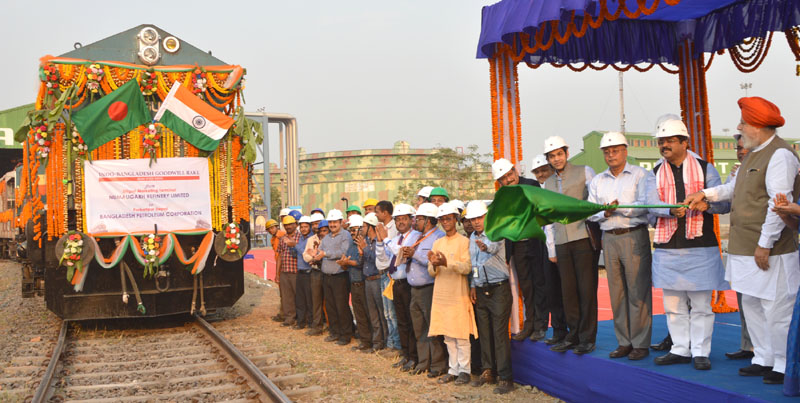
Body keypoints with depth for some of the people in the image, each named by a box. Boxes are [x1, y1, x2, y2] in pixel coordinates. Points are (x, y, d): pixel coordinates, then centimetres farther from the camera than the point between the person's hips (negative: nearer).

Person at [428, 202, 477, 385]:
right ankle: (453, 370, 18)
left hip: (458, 295, -5)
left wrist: (447, 263, -28)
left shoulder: (463, 241, -3)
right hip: (441, 295, 5)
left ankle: (464, 370, 8)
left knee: (461, 336, -2)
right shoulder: (437, 243, 13)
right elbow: (431, 272, 9)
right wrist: (434, 265, -14)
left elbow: (467, 267, -14)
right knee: (448, 336, 10)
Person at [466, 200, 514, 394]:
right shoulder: (472, 238, 12)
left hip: (498, 289, -7)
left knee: (500, 333, -7)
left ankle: (506, 378, -2)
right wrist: (472, 286, 10)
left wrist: (486, 246, -56)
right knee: (484, 333, 12)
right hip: (480, 291, 7)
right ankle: (488, 372, 24)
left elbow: (494, 246, -35)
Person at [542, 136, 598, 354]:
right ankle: (573, 336, 17)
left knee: (586, 289, -2)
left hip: (584, 238, -5)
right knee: (568, 291, 8)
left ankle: (587, 338, 6)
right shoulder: (548, 183, 18)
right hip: (562, 243, 5)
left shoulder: (584, 172, 3)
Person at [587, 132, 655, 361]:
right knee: (617, 292, 6)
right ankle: (624, 342, 14)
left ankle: (641, 344, 3)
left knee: (638, 290, -4)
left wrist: (619, 207, -15)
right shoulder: (597, 181, 15)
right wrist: (604, 213, -8)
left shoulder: (641, 175, 0)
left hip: (635, 236, -5)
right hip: (609, 238, 5)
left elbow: (646, 204, -12)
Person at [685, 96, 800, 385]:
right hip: (746, 249, 10)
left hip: (769, 252, -10)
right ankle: (764, 359, 28)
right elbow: (736, 188, 33)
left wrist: (765, 244, -23)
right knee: (752, 305, 17)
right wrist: (706, 194, 24)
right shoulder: (755, 155, 17)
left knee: (776, 309, -2)